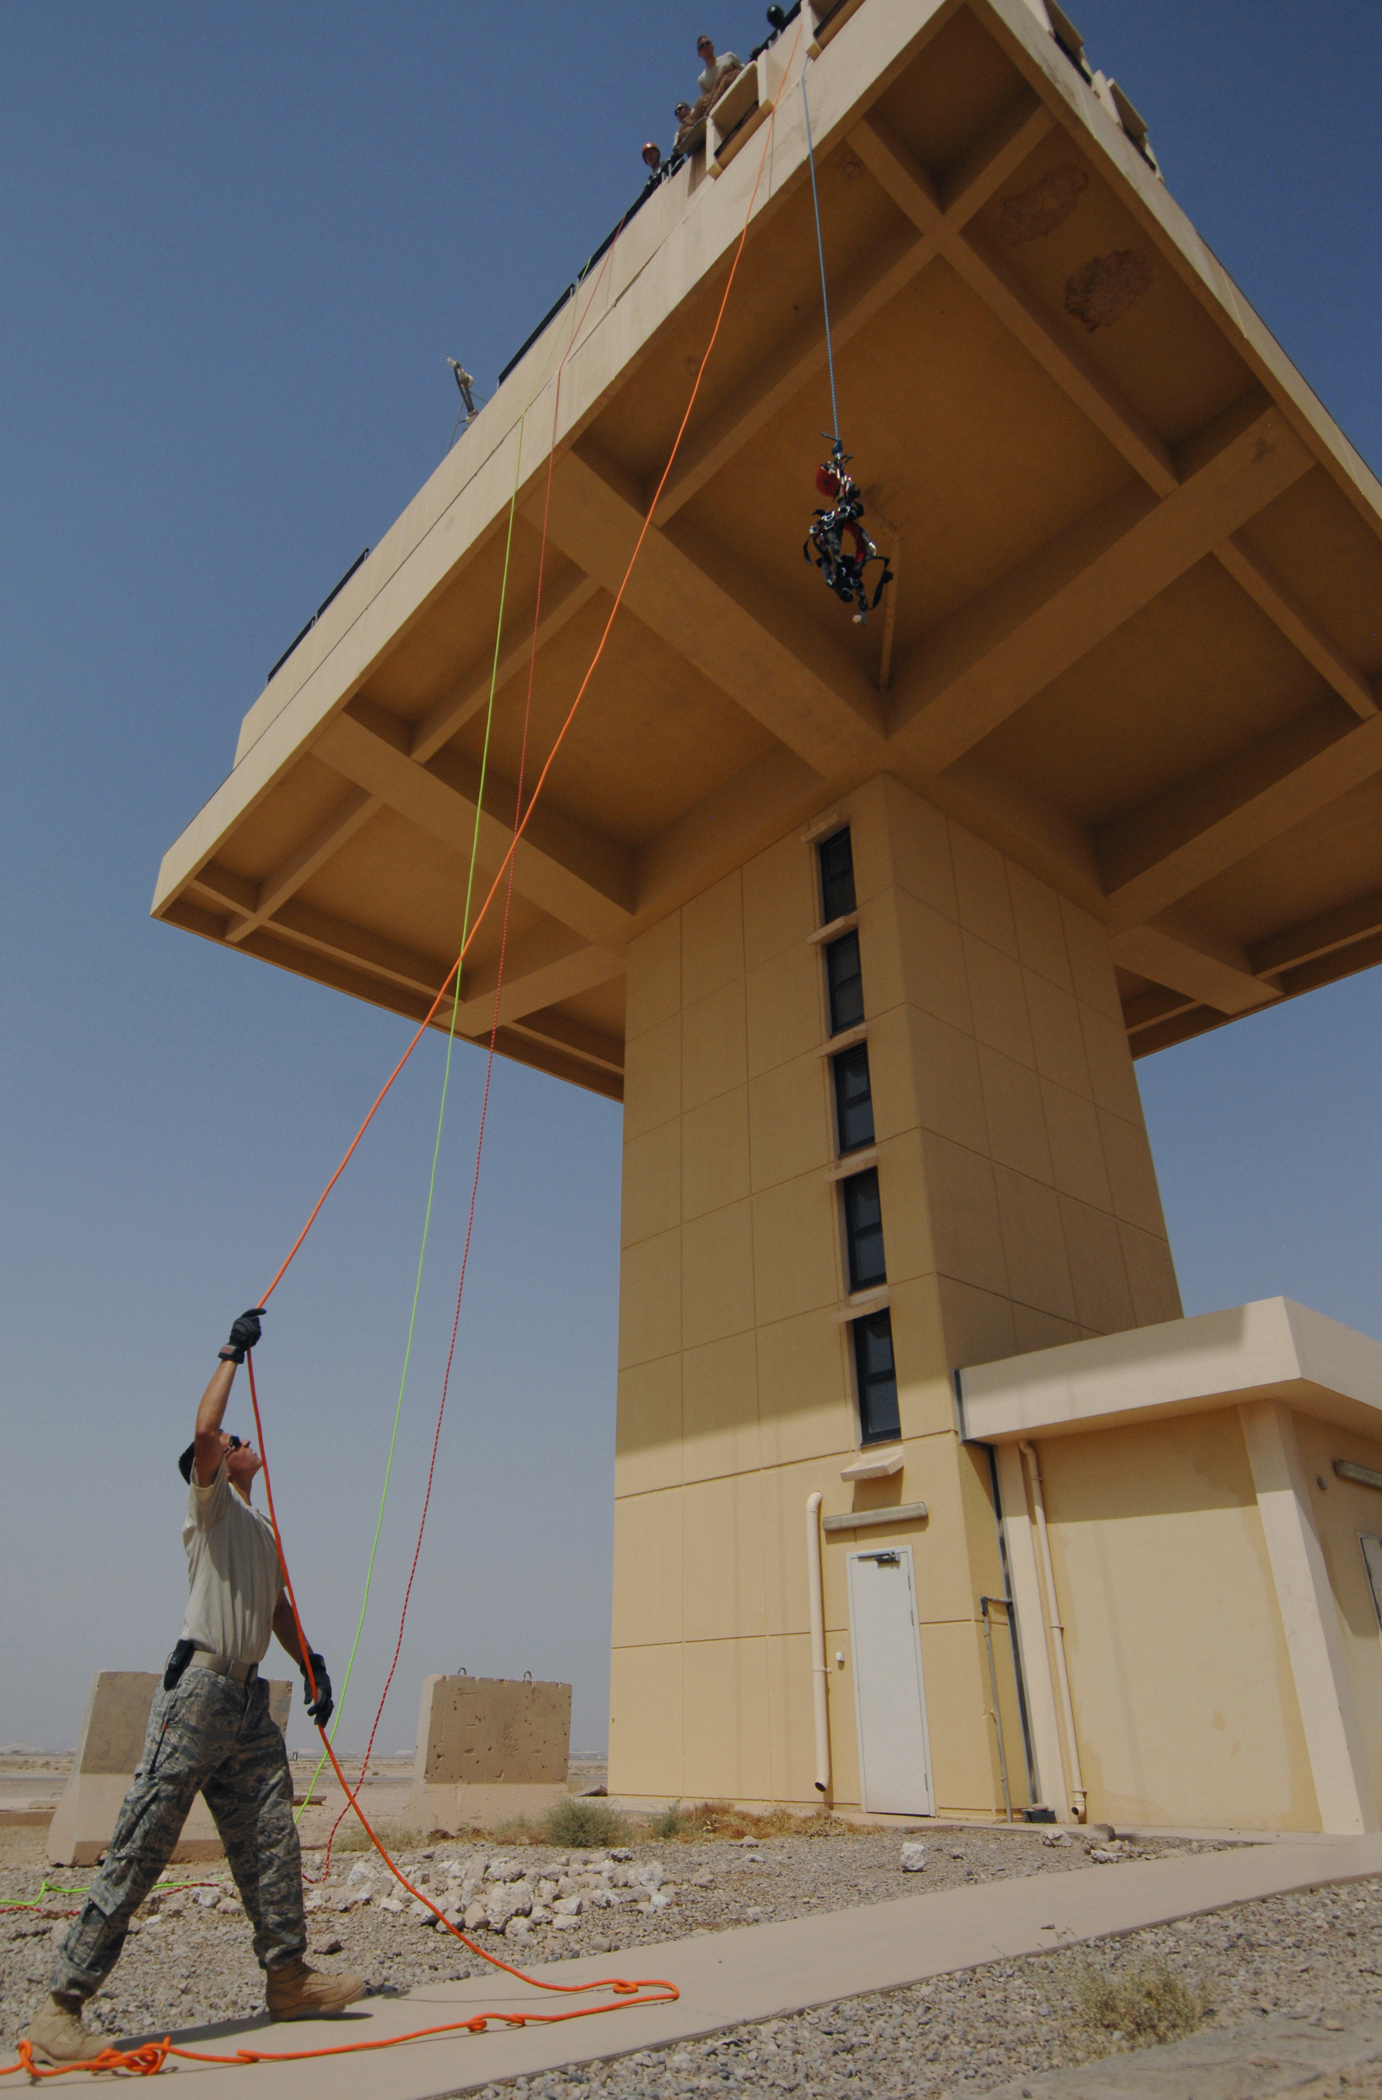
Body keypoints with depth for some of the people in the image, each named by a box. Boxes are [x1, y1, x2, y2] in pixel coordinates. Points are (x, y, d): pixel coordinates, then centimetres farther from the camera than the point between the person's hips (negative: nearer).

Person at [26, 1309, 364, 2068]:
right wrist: (233, 1352, -15)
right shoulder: (211, 1504, 0)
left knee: (270, 1842, 10)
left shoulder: (264, 1535, 23)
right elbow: (203, 1430, -19)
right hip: (198, 1691, -8)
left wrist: (310, 1665, 16)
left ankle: (288, 1976, 19)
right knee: (140, 1848, -6)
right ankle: (61, 2004, 2)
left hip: (249, 1701, 8)